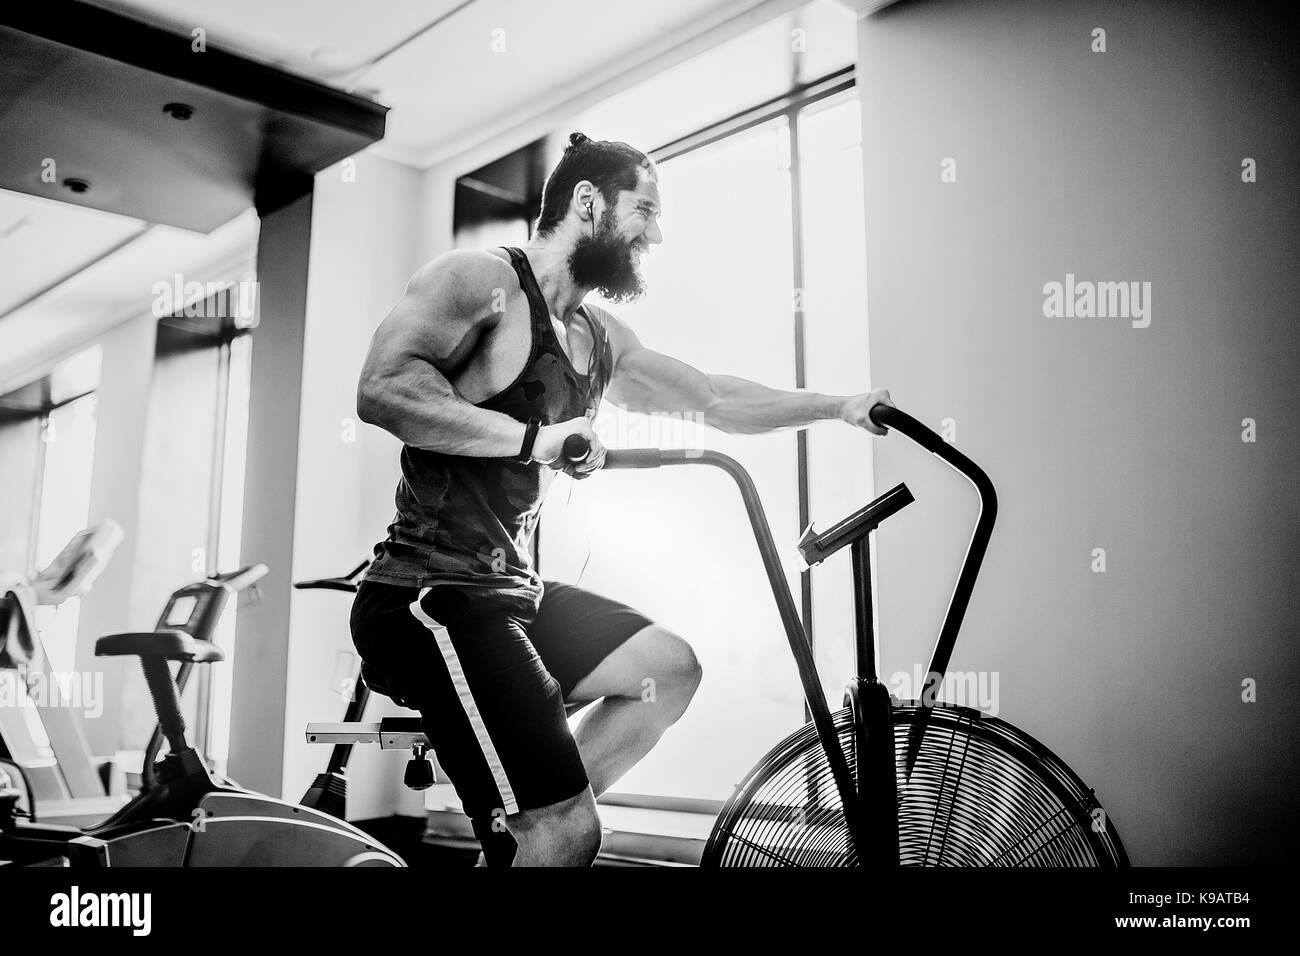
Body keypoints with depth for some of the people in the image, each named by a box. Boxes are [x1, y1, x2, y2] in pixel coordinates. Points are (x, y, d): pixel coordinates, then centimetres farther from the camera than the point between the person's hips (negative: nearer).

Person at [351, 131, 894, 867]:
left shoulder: (599, 337, 16)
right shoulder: (481, 281, -10)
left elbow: (714, 397, 20)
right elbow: (382, 389, -23)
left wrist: (838, 406, 18)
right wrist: (532, 436, -28)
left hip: (514, 592, 9)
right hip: (434, 598, -9)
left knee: (671, 668, 12)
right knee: (570, 835, -16)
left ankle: (513, 834, 13)